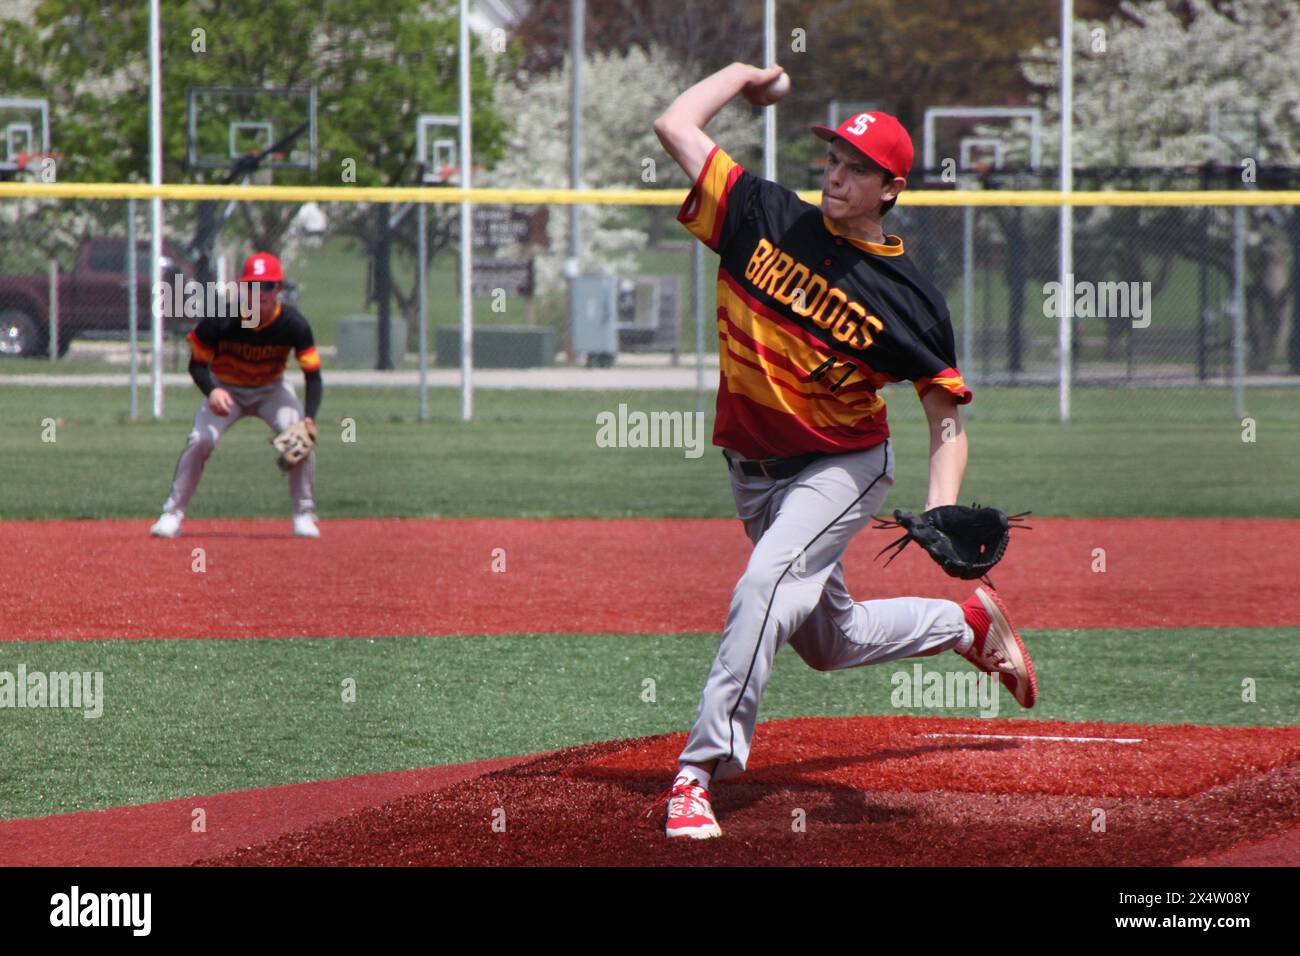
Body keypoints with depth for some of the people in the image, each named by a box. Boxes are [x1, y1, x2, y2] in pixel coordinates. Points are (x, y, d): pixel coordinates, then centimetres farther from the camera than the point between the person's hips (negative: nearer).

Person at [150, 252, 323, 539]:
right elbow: (197, 364, -15)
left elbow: (313, 376, -21)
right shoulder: (220, 320, -27)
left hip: (272, 389, 1)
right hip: (226, 388, -1)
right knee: (200, 440, -23)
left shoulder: (292, 324, -25)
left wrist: (309, 418, -36)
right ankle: (172, 513, -10)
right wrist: (211, 391, -37)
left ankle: (304, 515, -5)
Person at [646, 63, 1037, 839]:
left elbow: (947, 415, -9)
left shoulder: (908, 297, -13)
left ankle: (700, 775, -33)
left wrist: (941, 510, -24)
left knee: (765, 587, -31)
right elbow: (675, 125, -4)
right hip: (754, 472, 5)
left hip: (844, 469, -5)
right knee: (829, 640, 19)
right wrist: (747, 74, 6)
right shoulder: (766, 219, -6)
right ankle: (970, 623, 46)